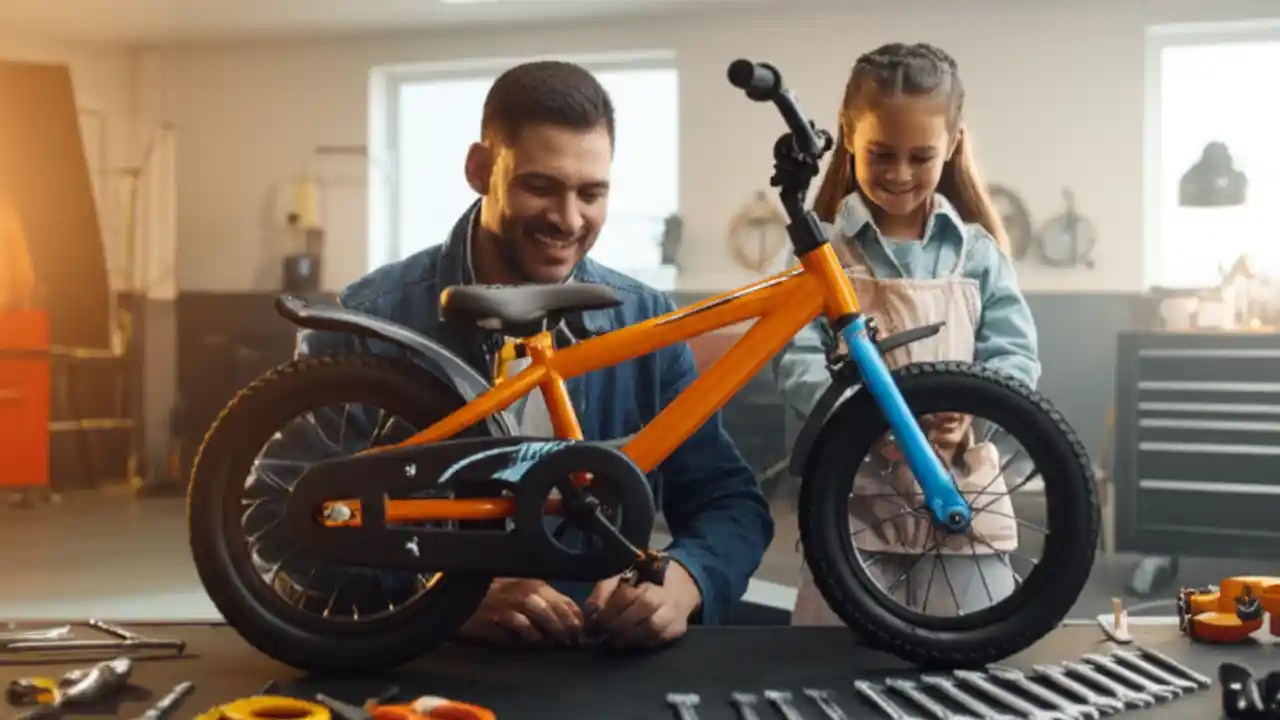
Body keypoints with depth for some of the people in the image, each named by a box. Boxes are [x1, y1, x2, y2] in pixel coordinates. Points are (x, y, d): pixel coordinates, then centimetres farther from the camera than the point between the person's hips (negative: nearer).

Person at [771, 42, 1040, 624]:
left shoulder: (978, 251, 6)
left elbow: (1014, 356, -1)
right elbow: (797, 362, -8)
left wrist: (971, 412, -22)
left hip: (963, 496, 2)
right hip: (854, 496, -1)